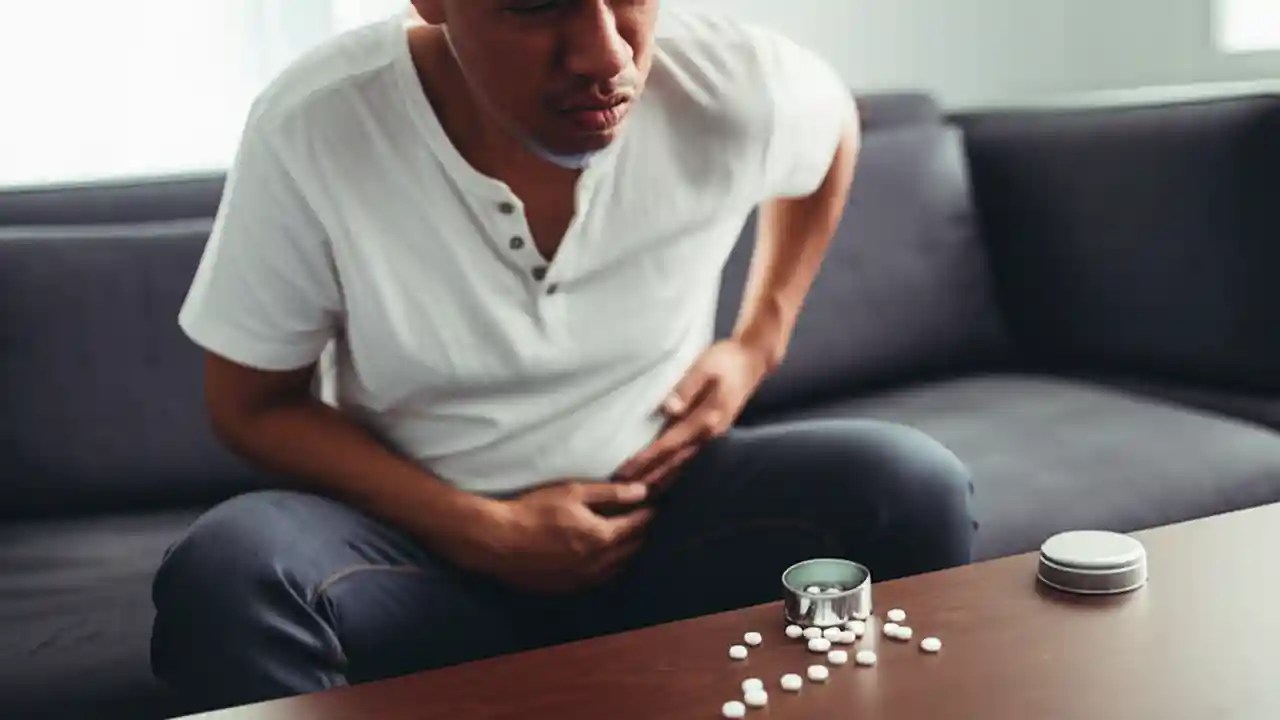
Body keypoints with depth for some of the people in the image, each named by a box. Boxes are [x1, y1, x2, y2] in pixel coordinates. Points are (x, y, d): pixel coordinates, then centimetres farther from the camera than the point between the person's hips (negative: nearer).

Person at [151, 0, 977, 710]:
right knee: (223, 577, -31)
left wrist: (759, 345, 3)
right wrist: (481, 532, -18)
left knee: (914, 490, -23)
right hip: (434, 539, -1)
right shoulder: (309, 131, -19)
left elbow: (834, 125, 11)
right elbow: (254, 408, -8)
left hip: (663, 509, 2)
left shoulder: (738, 82, -15)